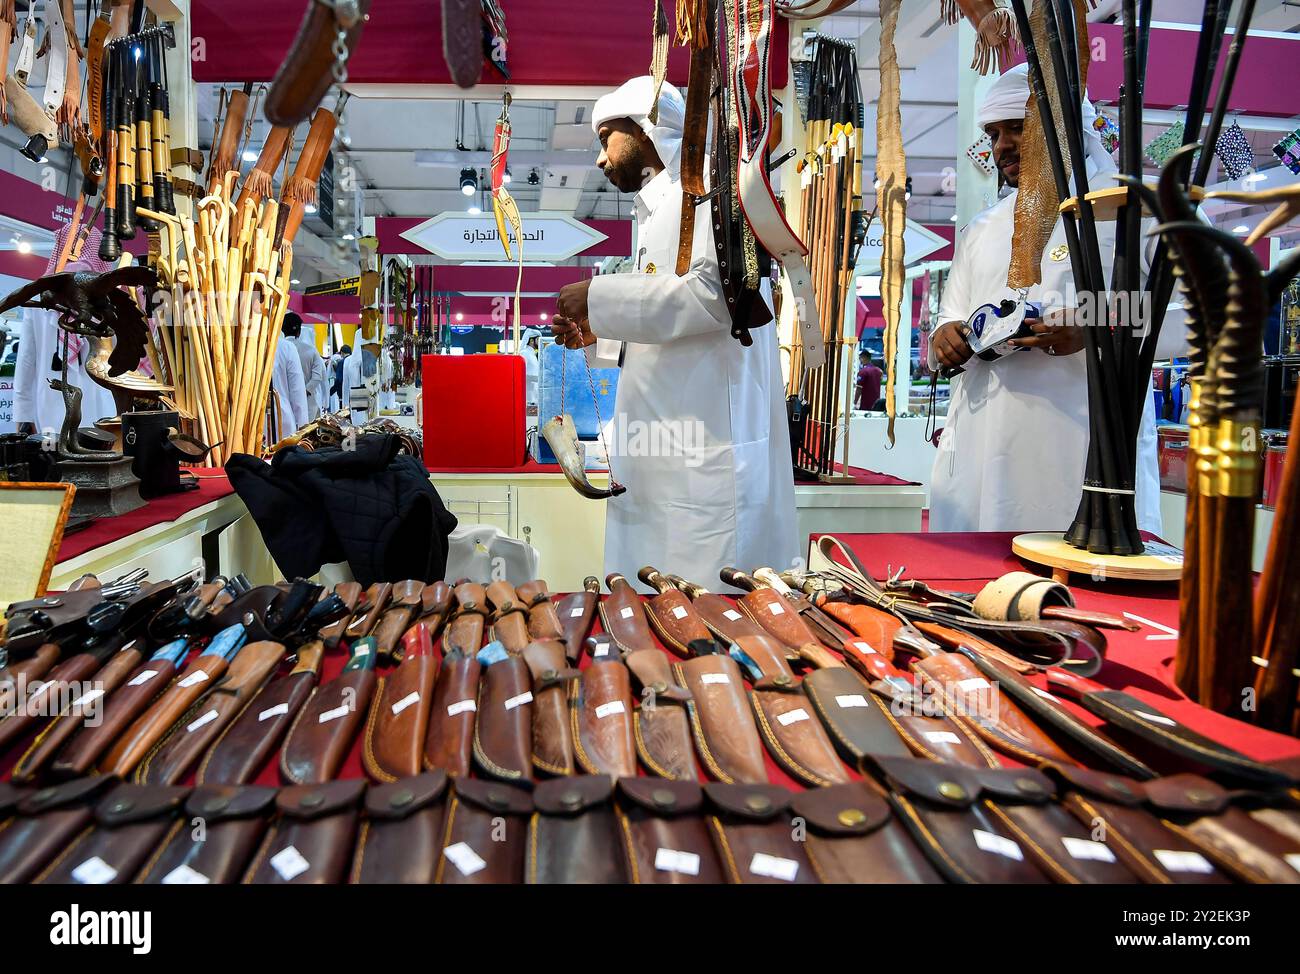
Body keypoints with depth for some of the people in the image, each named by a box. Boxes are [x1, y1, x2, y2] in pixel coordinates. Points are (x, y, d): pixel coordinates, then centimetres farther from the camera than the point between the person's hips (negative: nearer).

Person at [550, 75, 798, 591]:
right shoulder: (661, 209, 25)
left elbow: (716, 292, -20)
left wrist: (599, 297, -13)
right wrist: (599, 334, 16)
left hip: (708, 451, -9)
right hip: (666, 452, 9)